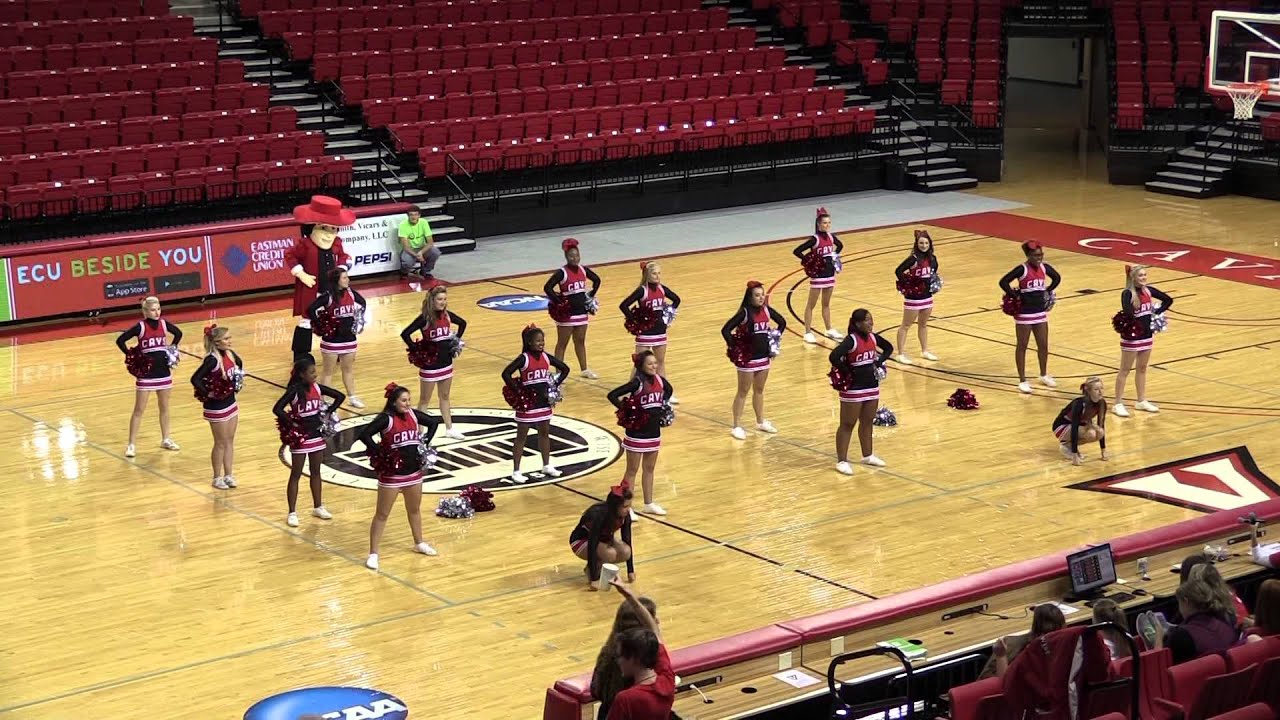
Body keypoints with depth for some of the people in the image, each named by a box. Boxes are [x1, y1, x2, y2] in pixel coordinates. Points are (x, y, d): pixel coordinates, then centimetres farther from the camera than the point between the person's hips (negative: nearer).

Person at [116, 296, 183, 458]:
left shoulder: (164, 324, 0)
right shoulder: (140, 327, -13)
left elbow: (178, 333, 20)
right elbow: (120, 340, -14)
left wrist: (172, 348, 9)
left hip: (163, 372, 5)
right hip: (145, 373, -4)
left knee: (164, 407, 15)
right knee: (139, 410, 0)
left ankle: (166, 439, 29)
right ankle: (132, 444, 3)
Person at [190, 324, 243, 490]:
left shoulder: (230, 354, -1)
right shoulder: (212, 360, -24)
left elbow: (240, 365, 21)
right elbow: (195, 379, -30)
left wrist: (237, 382, 8)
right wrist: (208, 393, -24)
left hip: (231, 403, 7)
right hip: (216, 407, -7)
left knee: (230, 441, 15)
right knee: (220, 443, 6)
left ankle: (228, 475, 27)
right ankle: (217, 478, 20)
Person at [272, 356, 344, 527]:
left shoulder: (317, 388, -2)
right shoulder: (294, 391, -18)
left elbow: (340, 396, 7)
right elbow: (277, 409, -27)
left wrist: (328, 412, 0)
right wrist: (292, 423, -24)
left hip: (317, 435, 6)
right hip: (300, 437, -6)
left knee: (316, 472, 17)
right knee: (296, 474, 3)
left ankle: (318, 507, 30)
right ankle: (292, 513, 9)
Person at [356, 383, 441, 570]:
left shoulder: (413, 414, -1)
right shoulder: (386, 419, -19)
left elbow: (434, 422, 14)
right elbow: (364, 434, -28)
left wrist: (425, 443, 5)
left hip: (414, 472, 6)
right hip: (391, 474, -6)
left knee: (415, 510, 23)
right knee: (382, 514, 1)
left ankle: (419, 543, 42)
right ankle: (373, 554, 5)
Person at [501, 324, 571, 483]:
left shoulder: (546, 357, 0)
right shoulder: (523, 358, -17)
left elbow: (565, 369, 11)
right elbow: (506, 373, -27)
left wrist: (556, 384, 2)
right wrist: (517, 391, -23)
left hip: (544, 402, 6)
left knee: (545, 433, 17)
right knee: (521, 437, 2)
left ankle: (547, 466, 31)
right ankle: (516, 471, 7)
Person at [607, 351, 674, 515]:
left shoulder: (659, 380, -1)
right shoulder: (637, 383, -20)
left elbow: (669, 390, 23)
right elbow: (612, 395, -26)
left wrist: (663, 404, 9)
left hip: (654, 431, 6)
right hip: (637, 433, -6)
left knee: (649, 468, 17)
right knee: (632, 470, 3)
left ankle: (649, 503, 28)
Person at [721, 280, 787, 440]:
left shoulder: (766, 310, -1)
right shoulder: (744, 313, -18)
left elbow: (782, 322, 16)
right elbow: (725, 330, -23)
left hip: (764, 356, 6)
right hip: (748, 358, -6)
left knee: (759, 390, 18)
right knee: (743, 392, 3)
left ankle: (761, 422, 31)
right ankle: (737, 427, 10)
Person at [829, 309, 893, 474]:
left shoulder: (873, 337, 2)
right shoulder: (851, 340, -21)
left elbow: (889, 348, 19)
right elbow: (834, 357, -34)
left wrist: (879, 362, 4)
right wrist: (847, 372, -22)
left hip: (872, 386, 7)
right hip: (853, 389, -7)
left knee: (867, 422, 19)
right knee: (847, 425, 2)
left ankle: (867, 456, 34)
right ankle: (842, 461, 8)